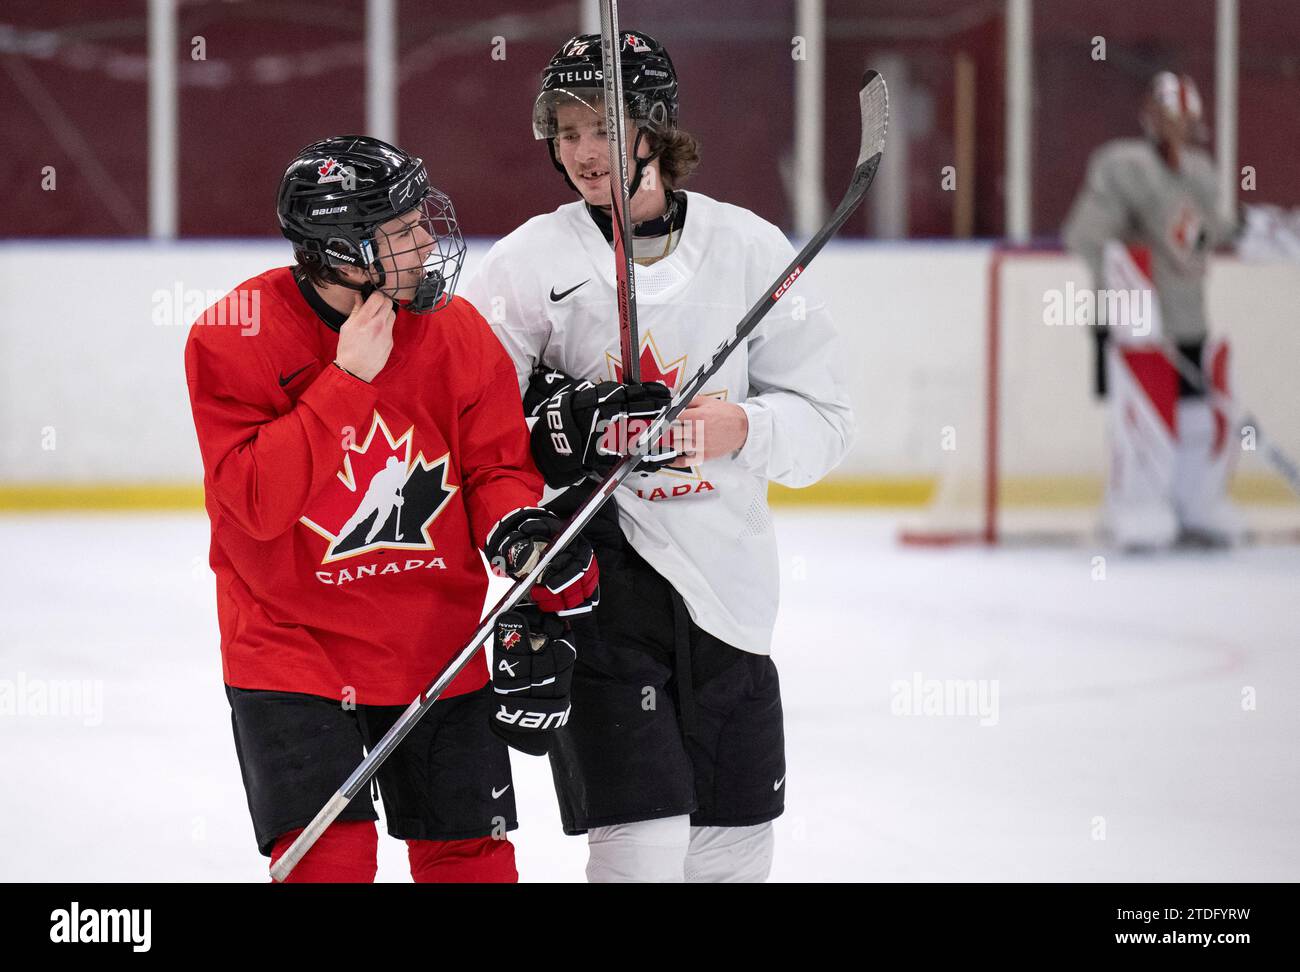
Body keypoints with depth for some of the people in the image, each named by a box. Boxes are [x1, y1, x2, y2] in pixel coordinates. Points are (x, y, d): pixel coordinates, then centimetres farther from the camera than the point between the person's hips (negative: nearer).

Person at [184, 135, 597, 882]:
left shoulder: (456, 329, -4)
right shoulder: (234, 337, -15)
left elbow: (497, 463, 2)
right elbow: (260, 502, -24)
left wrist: (522, 527, -21)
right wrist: (349, 376, -25)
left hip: (437, 644, 4)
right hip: (291, 644, -4)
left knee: (472, 849, 9)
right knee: (330, 853, -14)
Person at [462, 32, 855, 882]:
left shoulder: (750, 248, 4)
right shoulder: (530, 261, 0)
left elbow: (825, 420, 4)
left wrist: (743, 427, -16)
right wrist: (561, 423, -18)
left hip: (725, 583, 3)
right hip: (592, 573, -3)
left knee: (735, 846, 9)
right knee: (644, 840, -13)